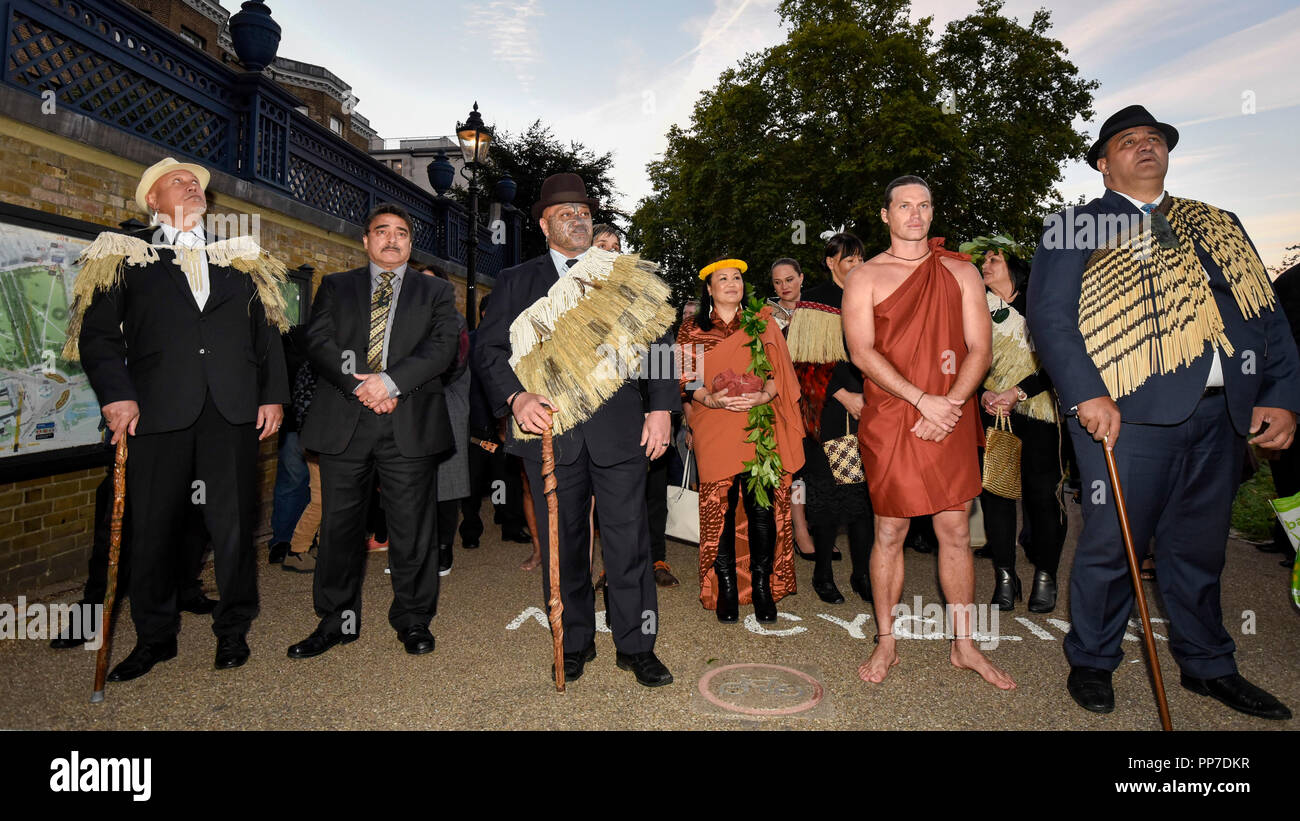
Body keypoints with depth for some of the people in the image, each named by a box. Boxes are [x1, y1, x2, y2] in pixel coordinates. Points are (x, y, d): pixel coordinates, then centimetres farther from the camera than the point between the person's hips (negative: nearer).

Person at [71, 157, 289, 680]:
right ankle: (154, 637, 21)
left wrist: (273, 394, 4)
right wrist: (116, 394, -8)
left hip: (234, 409, 1)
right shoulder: (123, 255, 13)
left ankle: (233, 630, 18)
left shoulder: (241, 257, 18)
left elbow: (267, 331, 14)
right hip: (159, 409, -1)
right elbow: (96, 333, 5)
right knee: (153, 526, 4)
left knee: (235, 523, 2)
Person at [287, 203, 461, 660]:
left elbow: (444, 346, -3)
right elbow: (318, 342, 3)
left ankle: (412, 619, 18)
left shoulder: (436, 292, 13)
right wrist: (359, 384, -12)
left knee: (412, 527, 3)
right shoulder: (335, 287, 17)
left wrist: (391, 381, -15)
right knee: (339, 525, 7)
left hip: (410, 425, -1)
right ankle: (337, 621, 23)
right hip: (343, 422, 2)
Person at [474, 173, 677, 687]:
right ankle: (574, 643, 26)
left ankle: (636, 645, 18)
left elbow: (659, 344, 11)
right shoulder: (516, 282, 13)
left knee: (628, 542, 2)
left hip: (619, 428, 0)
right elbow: (489, 349, 4)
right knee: (562, 545, 9)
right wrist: (516, 398, -14)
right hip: (549, 428, 1)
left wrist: (661, 409, 0)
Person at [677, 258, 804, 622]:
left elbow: (780, 371, 9)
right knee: (720, 507, -2)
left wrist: (765, 395, -10)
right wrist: (710, 398, -13)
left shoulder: (763, 325, 15)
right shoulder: (692, 329, 12)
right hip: (714, 430, 0)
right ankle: (726, 588, 10)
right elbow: (685, 378, 6)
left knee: (762, 505, -5)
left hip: (759, 426, 1)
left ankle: (762, 585, 9)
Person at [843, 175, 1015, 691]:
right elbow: (862, 352, -9)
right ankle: (886, 644, 20)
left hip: (950, 421, 2)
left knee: (956, 533, 8)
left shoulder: (961, 273, 11)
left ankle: (964, 645, 23)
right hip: (889, 421, -2)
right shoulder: (865, 277, 3)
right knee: (889, 533, 5)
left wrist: (949, 405, -11)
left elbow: (979, 349, 4)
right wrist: (923, 400, -17)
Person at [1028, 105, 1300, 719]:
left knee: (1199, 547, 16)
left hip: (1223, 414, 5)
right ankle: (1091, 663, 20)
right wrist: (1087, 395, -18)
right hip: (1127, 412, -5)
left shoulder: (1219, 225, 20)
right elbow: (1048, 315, -7)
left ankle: (1207, 665, 34)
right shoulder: (1073, 228, 4)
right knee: (1111, 544, 1)